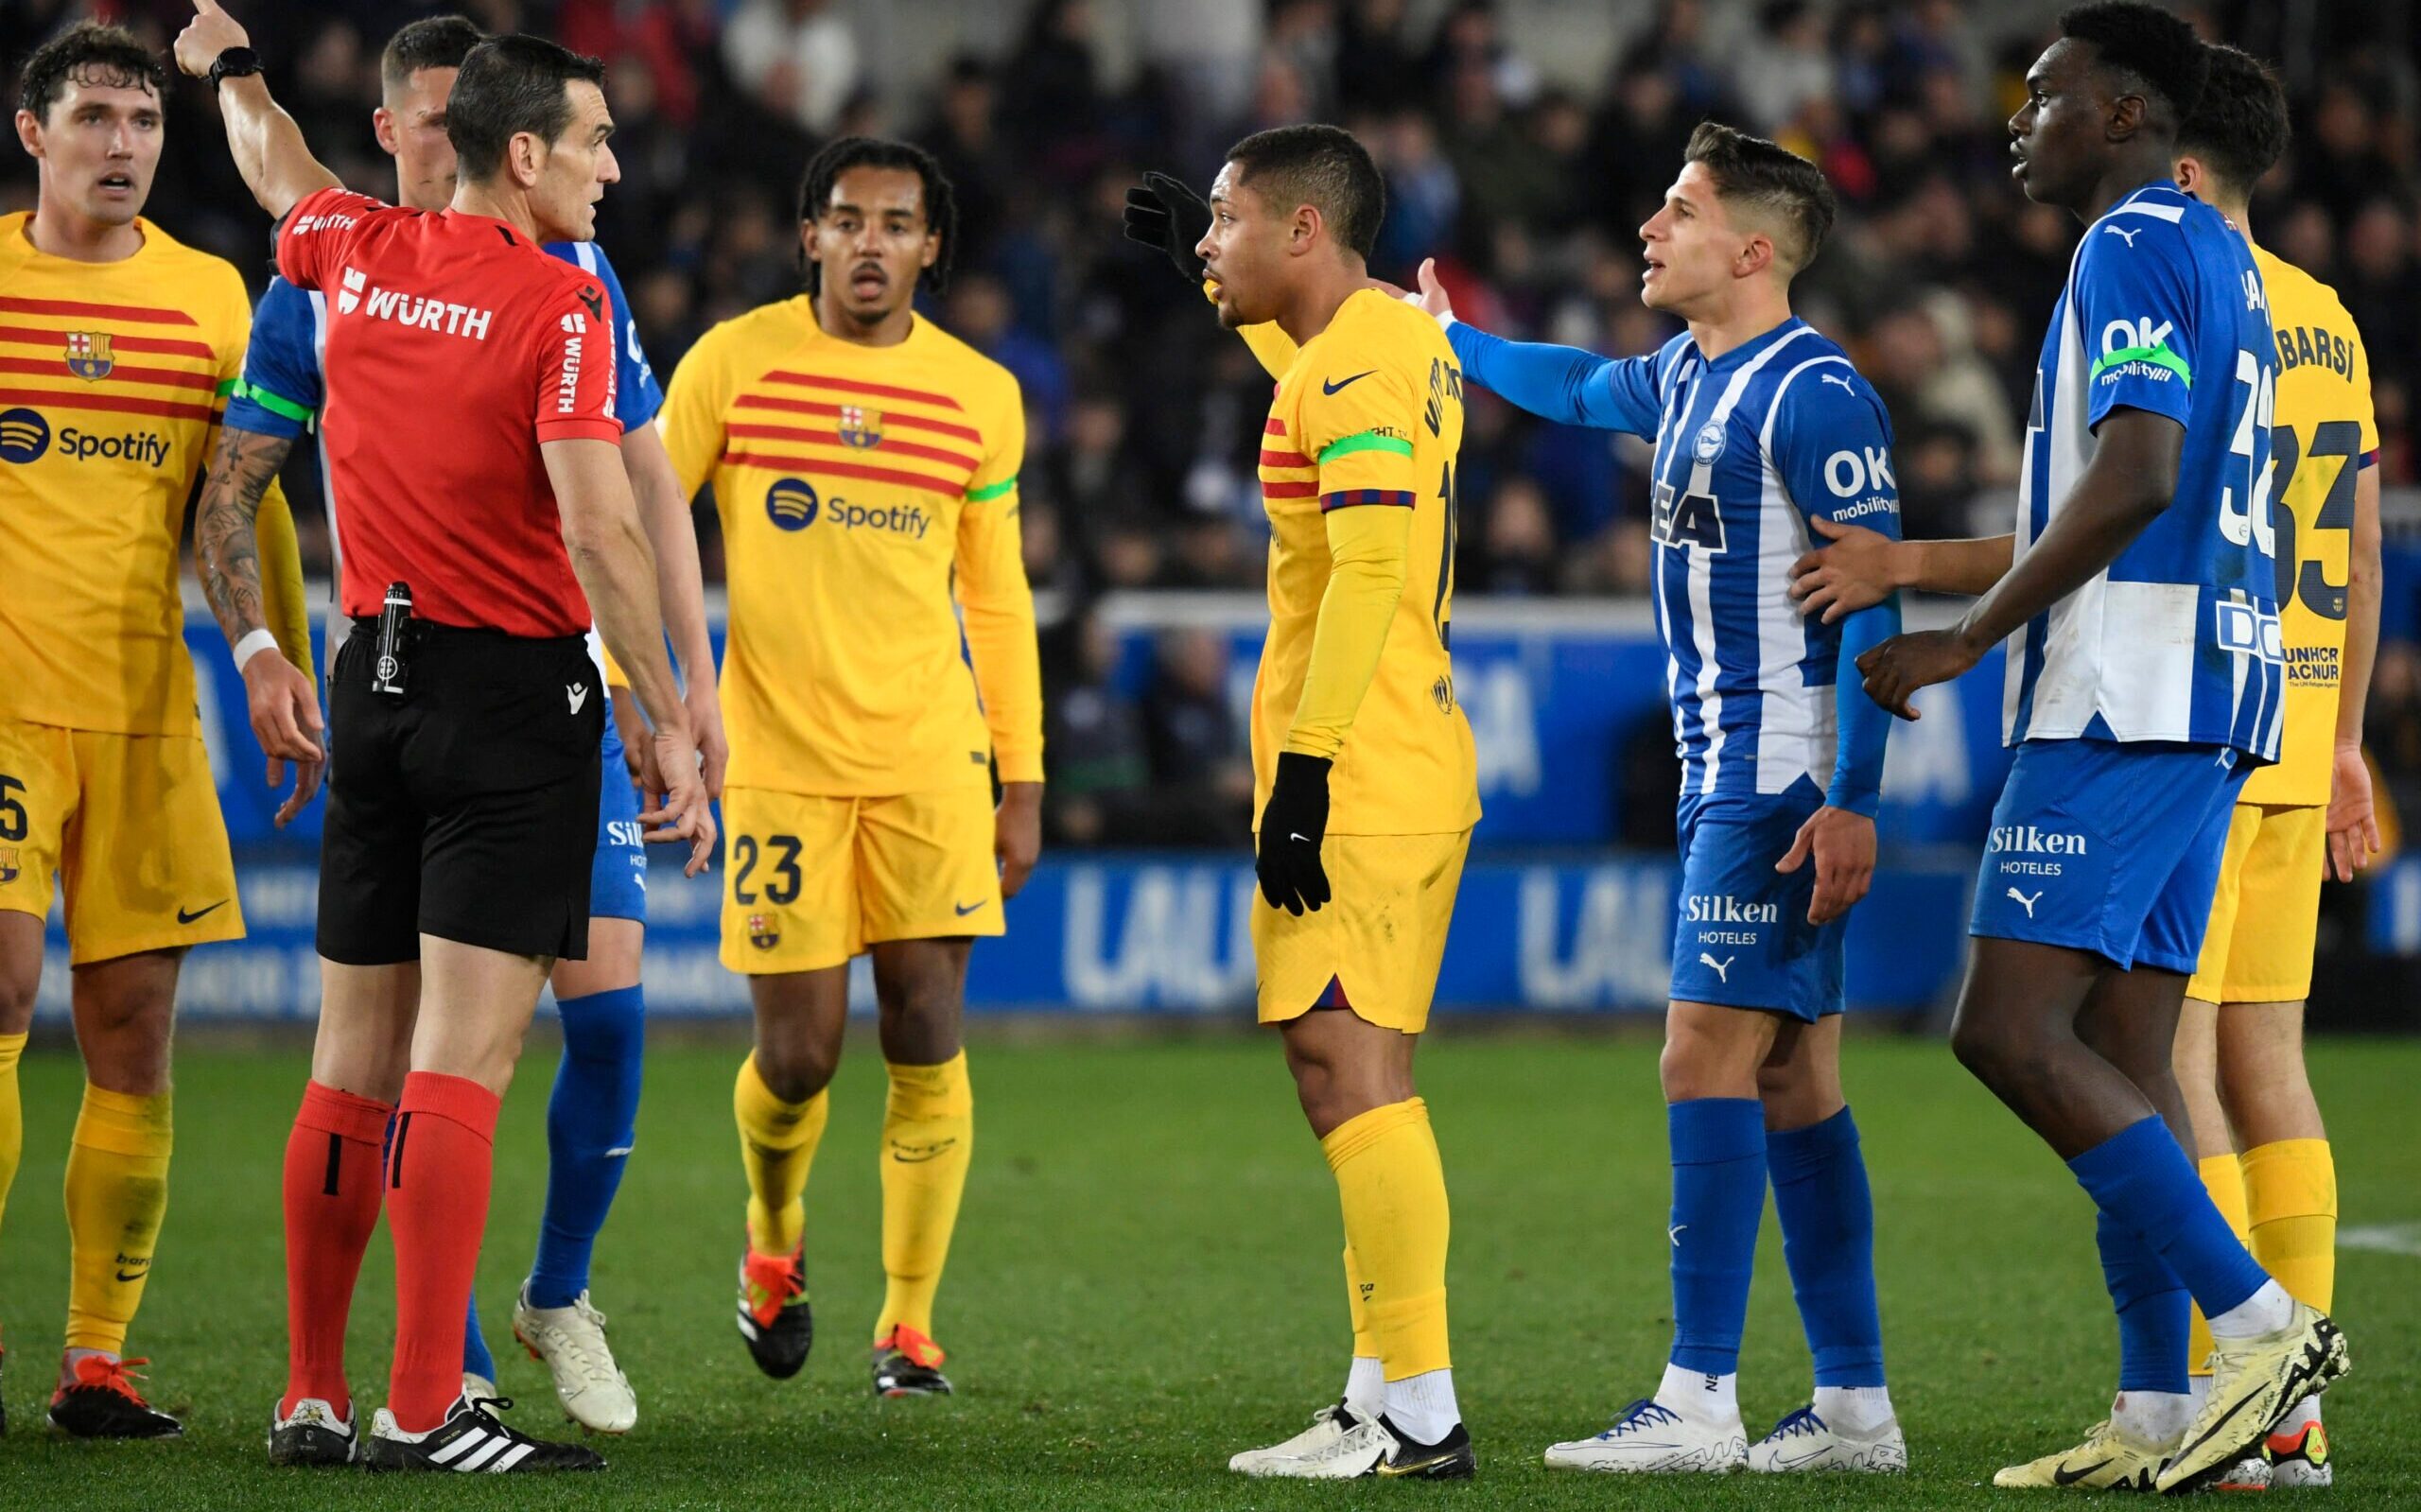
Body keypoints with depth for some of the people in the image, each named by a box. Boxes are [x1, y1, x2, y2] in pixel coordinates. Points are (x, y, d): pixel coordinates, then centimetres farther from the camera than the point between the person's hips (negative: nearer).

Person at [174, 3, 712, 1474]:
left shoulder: (358, 253, 6)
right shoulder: (559, 304, -12)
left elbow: (275, 162, 29)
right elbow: (598, 532, -18)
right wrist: (671, 724, -13)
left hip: (375, 681, 6)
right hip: (515, 691, -6)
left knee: (355, 1062, 10)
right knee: (462, 1063, -8)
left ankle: (314, 1397, 14)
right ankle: (426, 1411, -11)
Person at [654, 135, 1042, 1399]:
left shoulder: (981, 395, 7)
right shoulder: (733, 362, -1)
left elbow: (998, 599, 13)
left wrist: (1022, 783, 11)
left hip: (930, 751, 2)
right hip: (777, 756, -2)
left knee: (927, 1038, -5)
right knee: (798, 1053, -3)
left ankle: (908, 1323, 7)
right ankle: (773, 1237, 28)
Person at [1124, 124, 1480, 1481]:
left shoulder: (1354, 371, -14)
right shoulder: (1401, 340, 16)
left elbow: (1370, 567, -24)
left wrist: (1305, 767, -25)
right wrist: (1219, 279, 48)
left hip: (1352, 791, -10)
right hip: (1419, 780, 10)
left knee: (1347, 1067, -12)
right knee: (1357, 1076, 13)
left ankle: (1422, 1416, -15)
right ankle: (1386, 1400, 15)